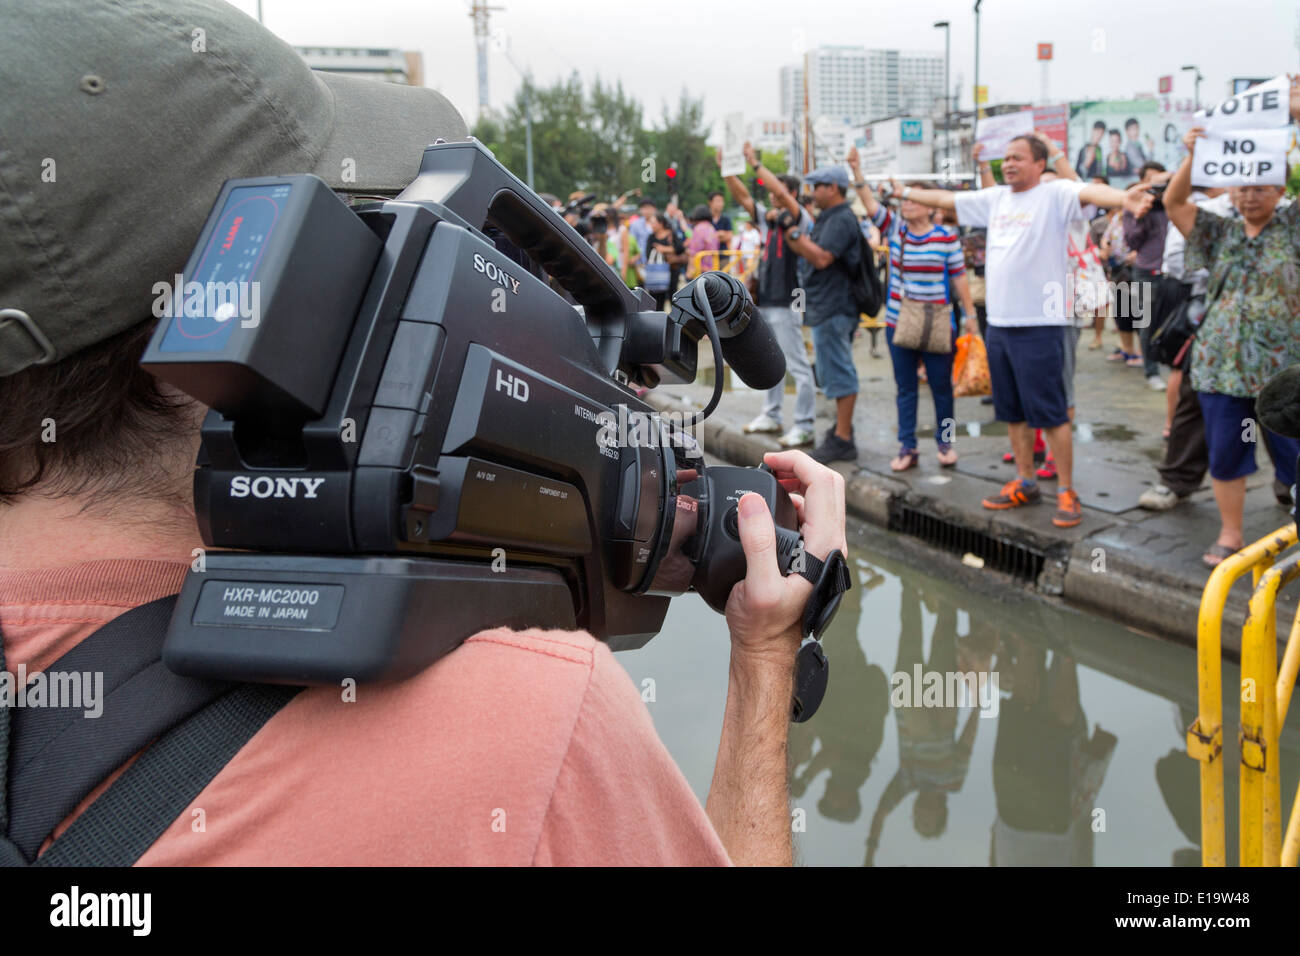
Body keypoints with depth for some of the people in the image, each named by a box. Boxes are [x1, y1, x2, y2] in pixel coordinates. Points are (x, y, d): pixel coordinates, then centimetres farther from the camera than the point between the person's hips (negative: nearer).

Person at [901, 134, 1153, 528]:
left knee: (1050, 413, -4)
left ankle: (1066, 492, 5)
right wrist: (905, 192, 33)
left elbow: (1089, 192, -27)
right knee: (1012, 412, 15)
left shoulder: (1054, 195, -7)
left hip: (1040, 323, -7)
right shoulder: (995, 198, 13)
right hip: (999, 322, 7)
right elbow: (946, 199, 25)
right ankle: (1025, 483, 28)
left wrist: (1124, 198, -47)